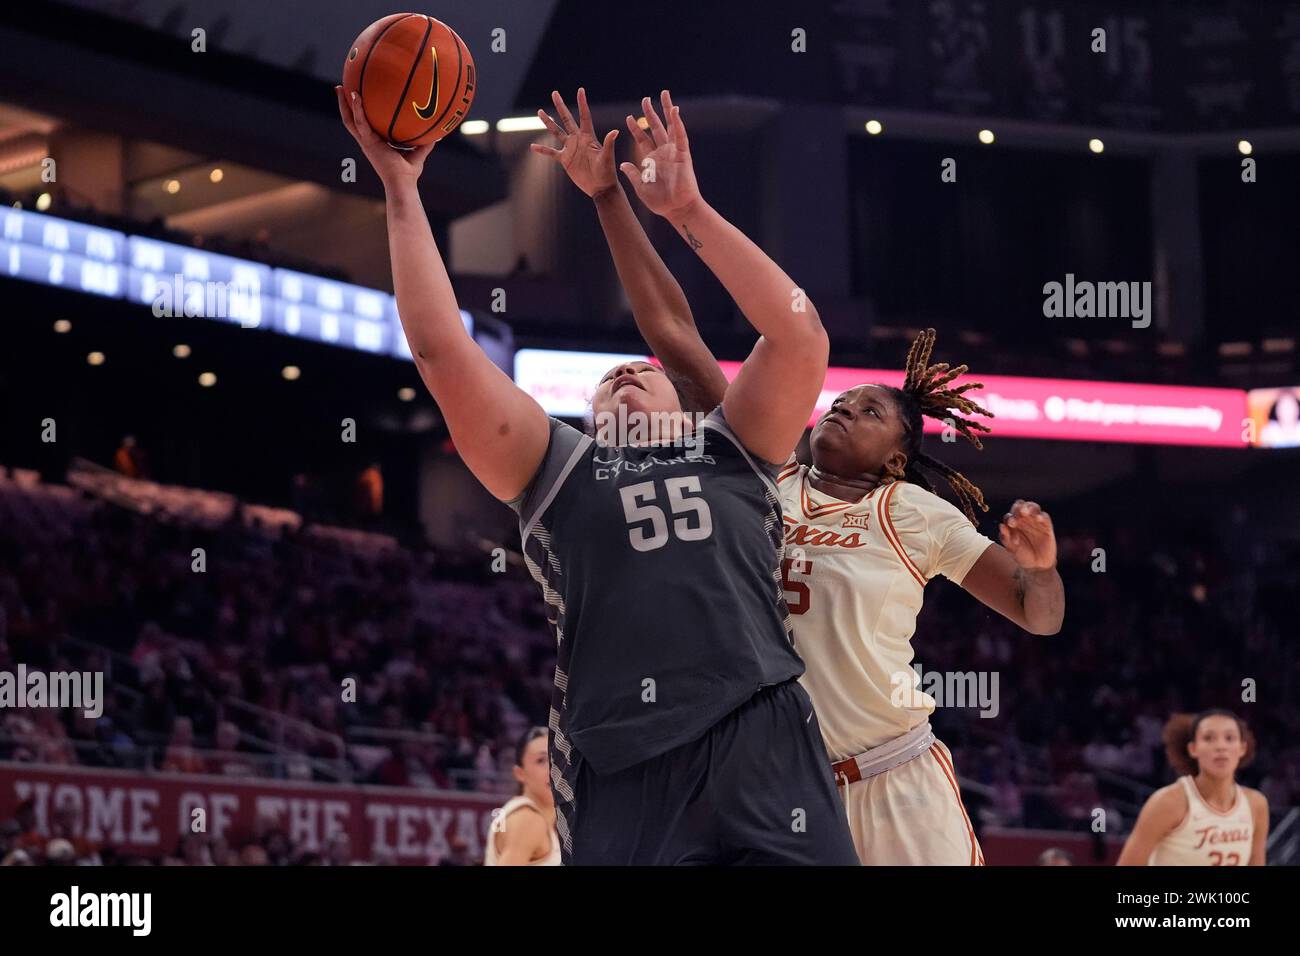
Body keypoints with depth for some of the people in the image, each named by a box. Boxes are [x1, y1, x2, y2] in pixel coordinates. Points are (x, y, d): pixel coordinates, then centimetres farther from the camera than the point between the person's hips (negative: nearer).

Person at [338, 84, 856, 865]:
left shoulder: (733, 451, 23)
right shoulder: (559, 471, 22)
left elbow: (800, 336, 9)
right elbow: (444, 353, 14)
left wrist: (688, 210, 9)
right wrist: (402, 190, 12)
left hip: (763, 745, 0)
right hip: (622, 770, 0)